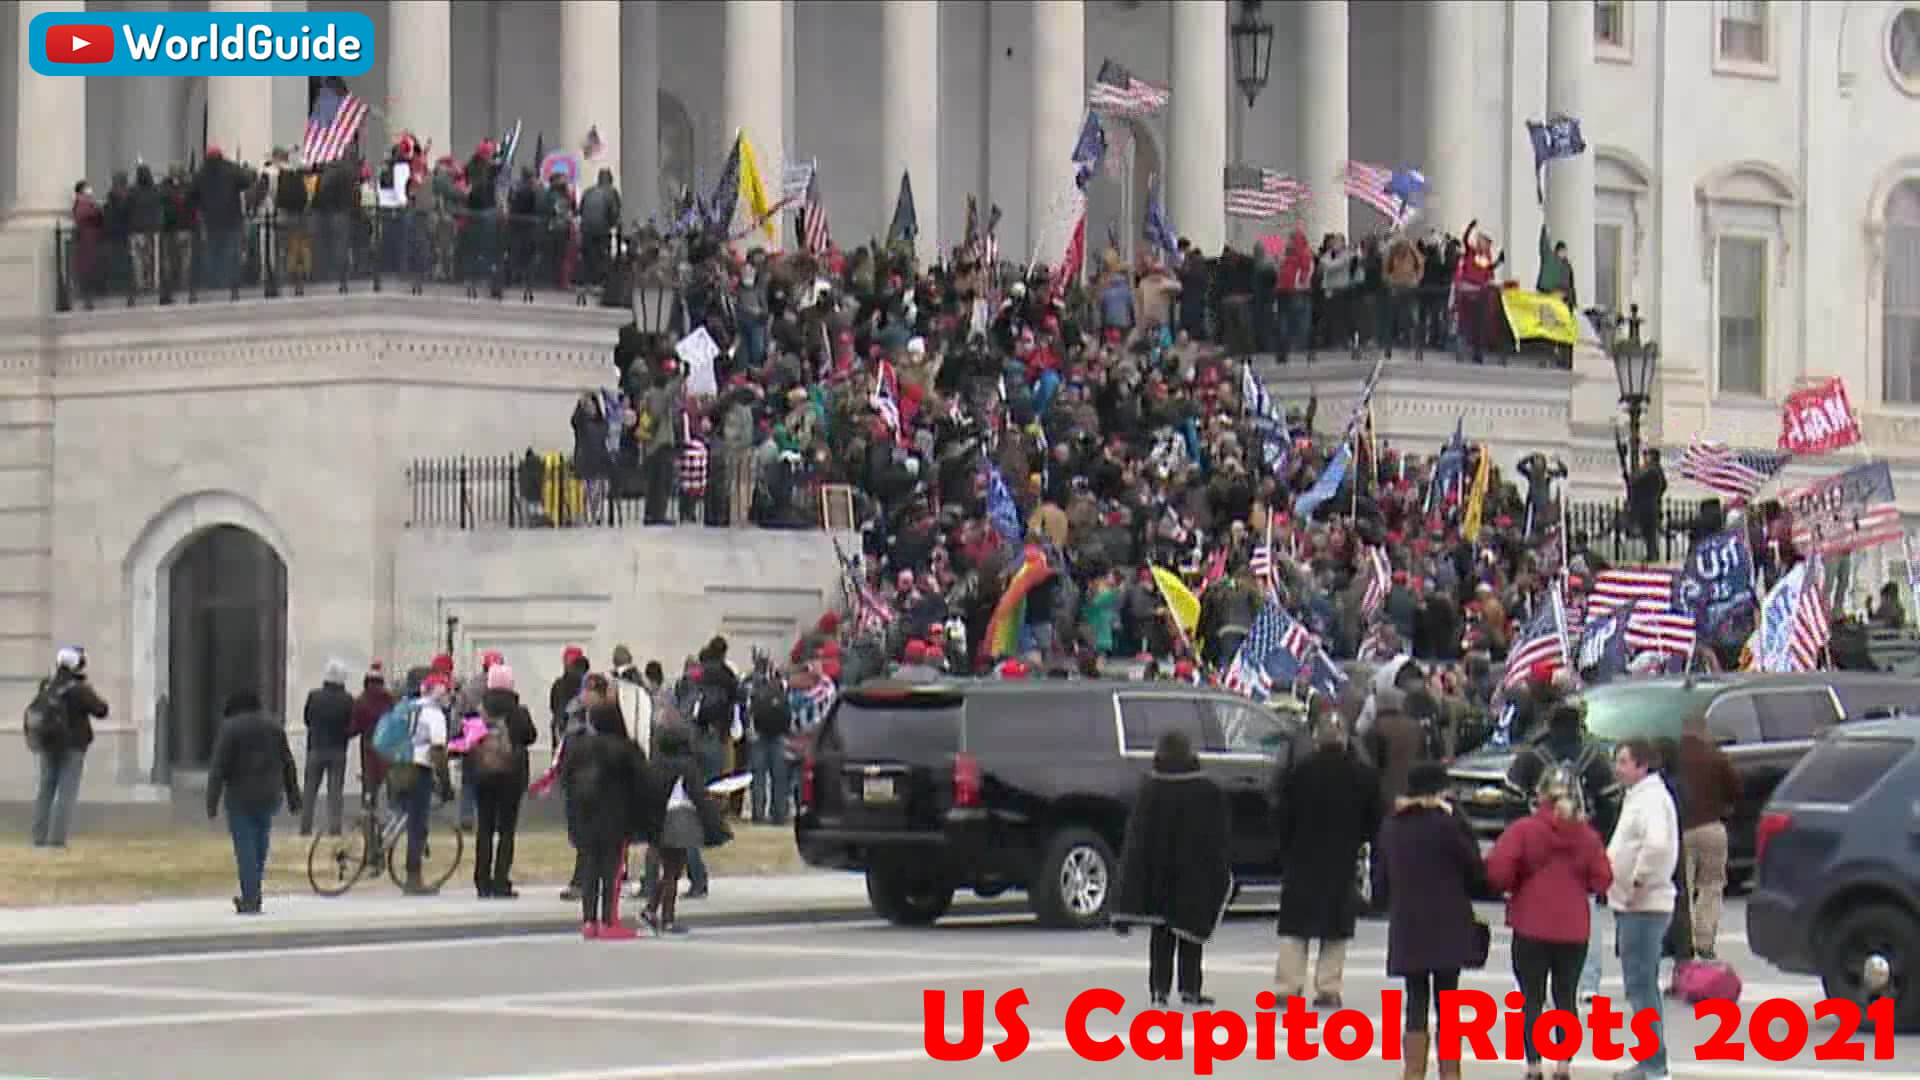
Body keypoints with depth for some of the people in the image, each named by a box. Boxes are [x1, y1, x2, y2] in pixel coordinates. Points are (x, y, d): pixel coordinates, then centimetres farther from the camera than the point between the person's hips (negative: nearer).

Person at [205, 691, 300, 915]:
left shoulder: (230, 728, -7)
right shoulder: (274, 726, 7)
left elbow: (218, 768, -12)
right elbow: (288, 764, 10)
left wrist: (212, 802, -11)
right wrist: (293, 796, 16)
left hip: (241, 796, -4)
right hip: (269, 796, 4)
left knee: (245, 848, -1)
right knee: (261, 844, 17)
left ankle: (250, 900, -3)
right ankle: (253, 895, 18)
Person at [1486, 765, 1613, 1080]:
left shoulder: (1523, 830, -10)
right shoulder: (1587, 835, -1)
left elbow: (1497, 872, -16)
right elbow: (1602, 879, -1)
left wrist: (1515, 886, 5)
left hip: (1531, 927, -2)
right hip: (1574, 929, 3)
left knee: (1532, 998, 4)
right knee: (1566, 996, 12)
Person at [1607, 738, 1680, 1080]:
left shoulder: (1652, 798, -15)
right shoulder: (1638, 797, 17)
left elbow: (1657, 845, -31)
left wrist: (1639, 881, -23)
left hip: (1643, 907, -11)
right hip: (1630, 906, 11)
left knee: (1641, 985, -9)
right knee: (1640, 985, 15)